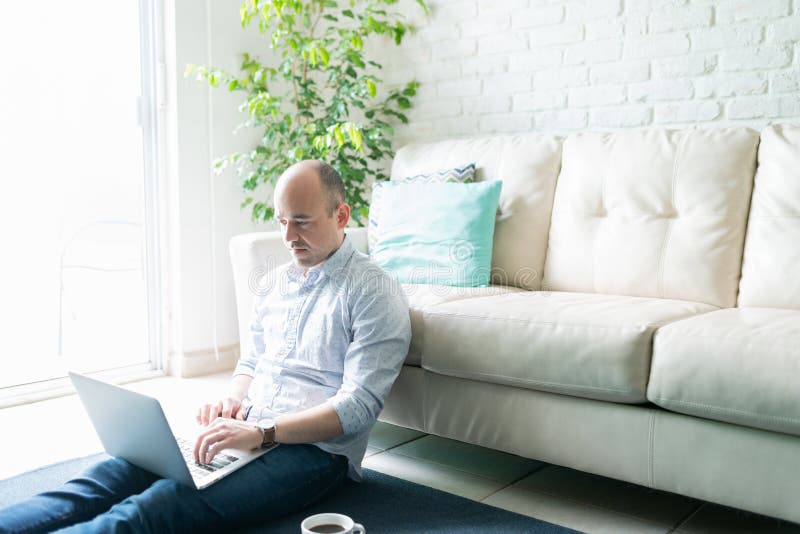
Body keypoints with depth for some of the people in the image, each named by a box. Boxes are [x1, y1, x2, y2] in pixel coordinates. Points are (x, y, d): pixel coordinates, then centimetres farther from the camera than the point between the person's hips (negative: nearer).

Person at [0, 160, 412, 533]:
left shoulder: (374, 293, -7)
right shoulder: (278, 279, 17)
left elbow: (358, 406, -15)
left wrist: (261, 432, -24)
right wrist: (235, 403, 1)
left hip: (315, 449, -7)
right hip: (248, 433, 7)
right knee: (112, 473, -19)